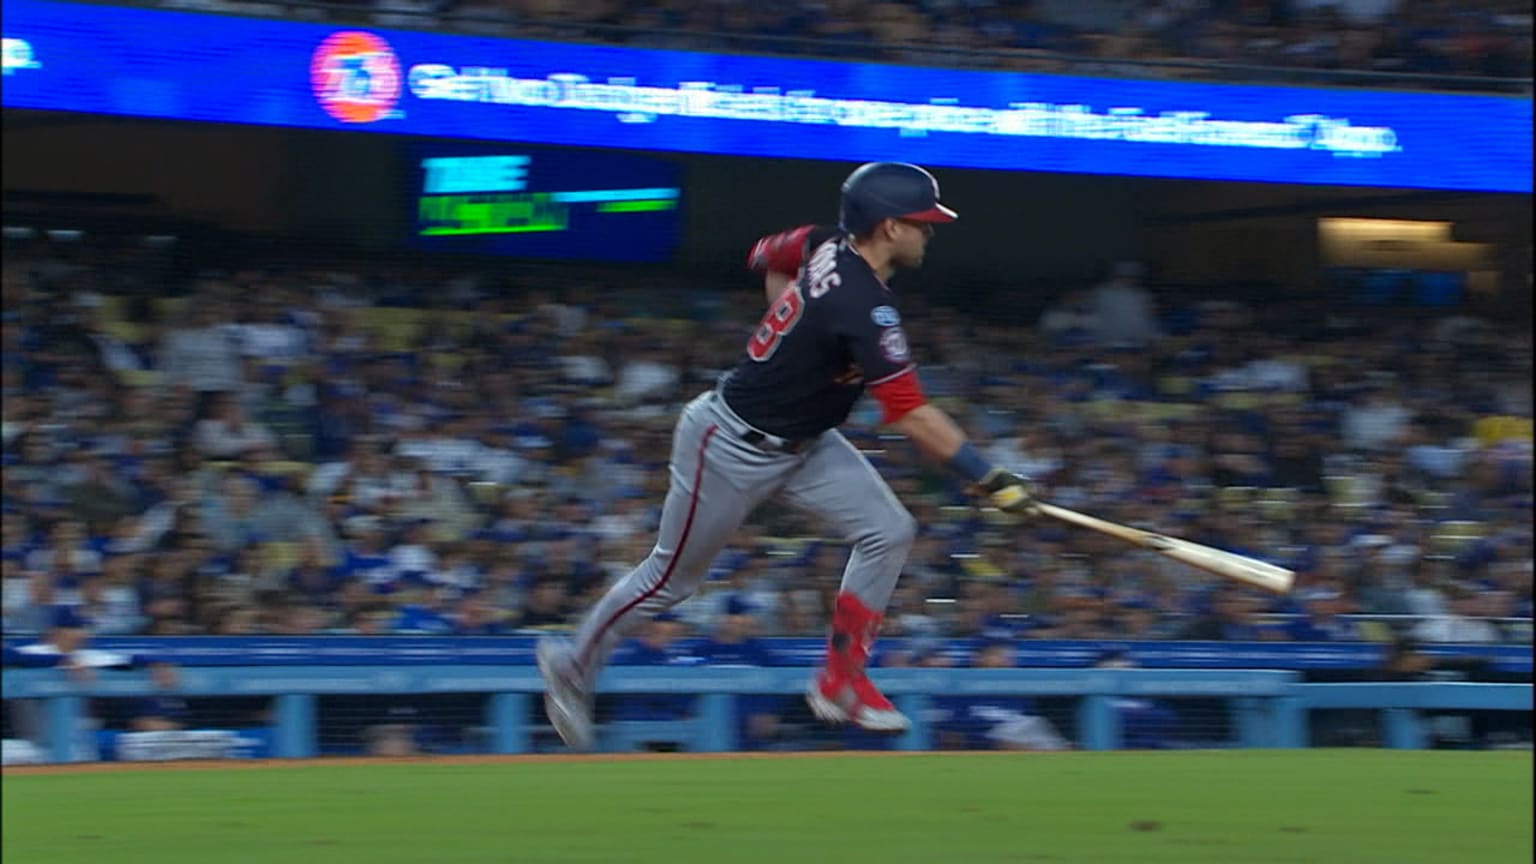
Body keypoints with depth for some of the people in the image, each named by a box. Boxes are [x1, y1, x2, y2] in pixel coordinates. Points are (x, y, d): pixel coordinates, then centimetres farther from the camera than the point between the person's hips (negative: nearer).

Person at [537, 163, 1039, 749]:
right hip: (732, 449, -9)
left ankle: (840, 681, 3)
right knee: (672, 577, 9)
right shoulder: (865, 307, -33)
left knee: (887, 531, -5)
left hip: (801, 444, 9)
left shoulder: (826, 246, -8)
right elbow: (911, 418, -35)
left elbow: (767, 258, 15)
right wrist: (990, 481, -34)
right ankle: (573, 666, 30)